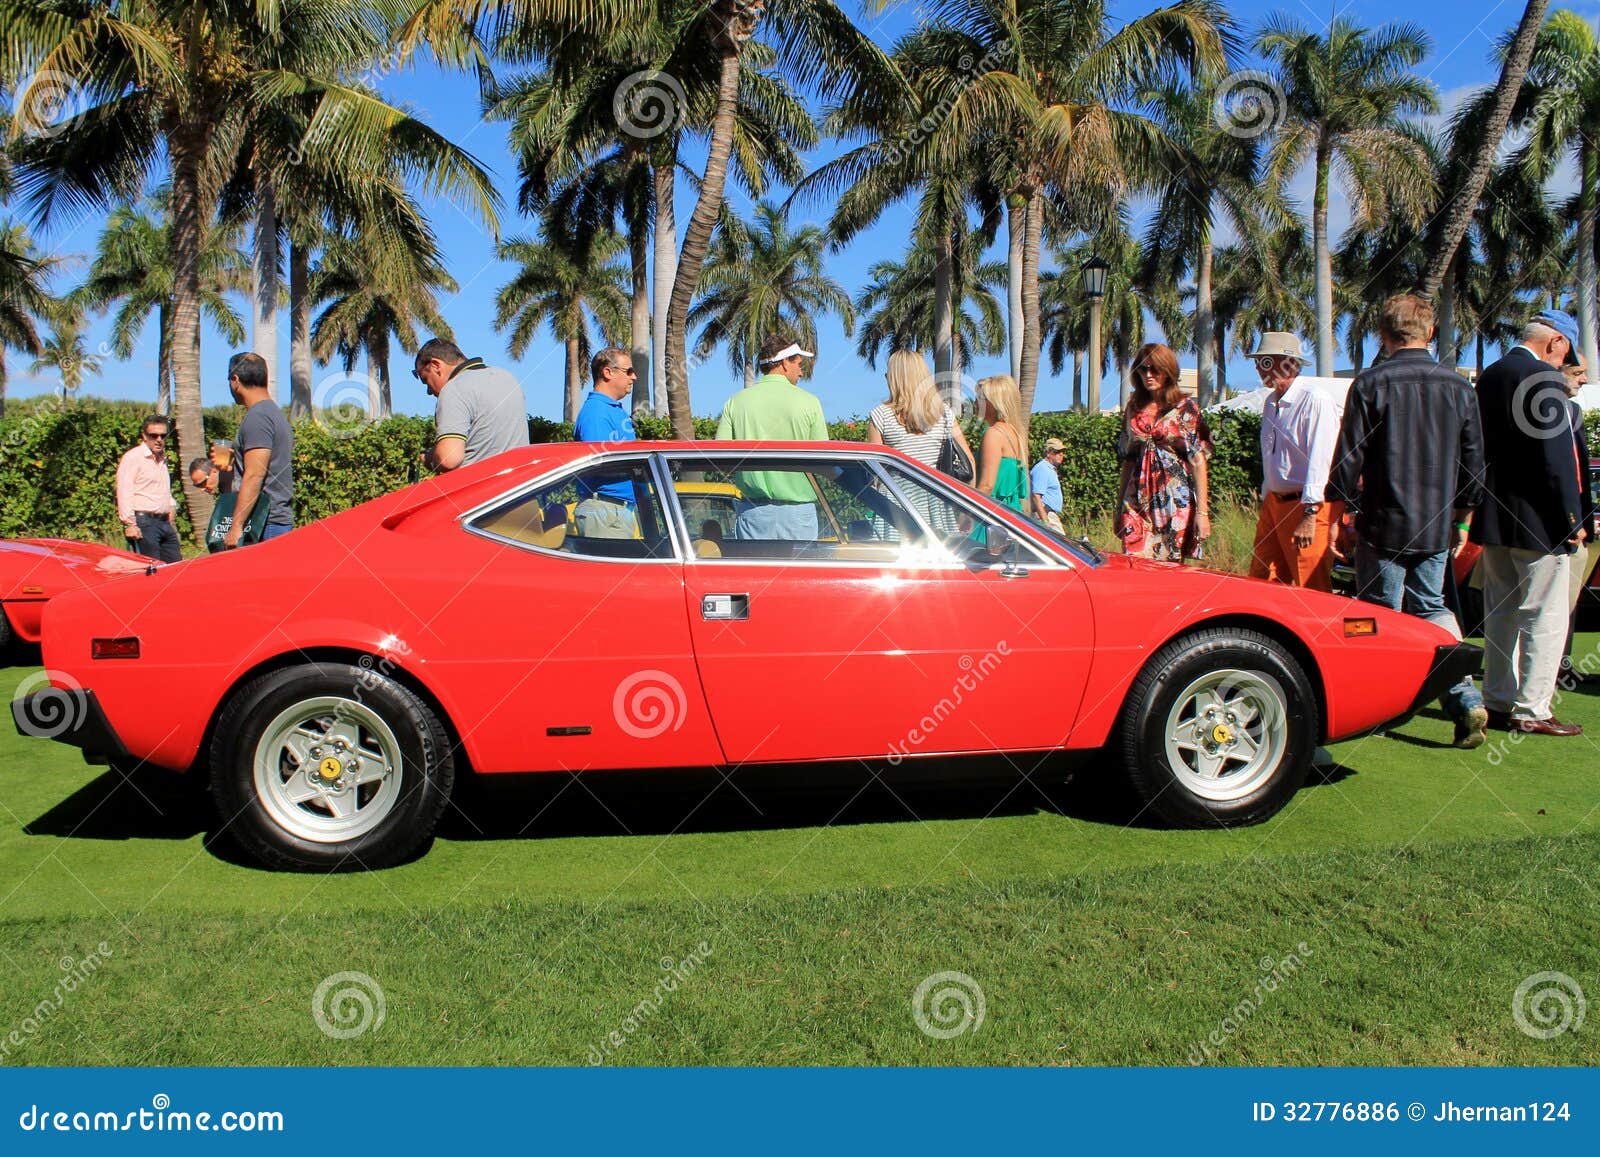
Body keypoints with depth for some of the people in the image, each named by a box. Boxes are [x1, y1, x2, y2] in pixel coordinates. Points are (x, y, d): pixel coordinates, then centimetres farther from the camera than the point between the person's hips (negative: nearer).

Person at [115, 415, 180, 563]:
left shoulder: (162, 458, 21)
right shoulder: (133, 457, -6)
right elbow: (124, 493, -13)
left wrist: (172, 506, 19)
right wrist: (129, 524, -18)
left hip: (164, 522, 8)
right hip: (143, 521, -8)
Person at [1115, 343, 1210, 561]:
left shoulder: (1186, 408, 0)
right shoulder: (1133, 409, 12)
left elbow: (1198, 461, -5)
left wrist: (1202, 511, -12)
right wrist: (1119, 509, 13)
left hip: (1175, 501, -3)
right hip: (1138, 501, 3)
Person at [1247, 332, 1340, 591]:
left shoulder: (1315, 400, -12)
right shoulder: (1271, 403, 15)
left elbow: (1321, 460, -19)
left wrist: (1309, 516, -22)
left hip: (1306, 506, -8)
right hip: (1273, 502, 8)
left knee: (1311, 589, -4)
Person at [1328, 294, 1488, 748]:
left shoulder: (1371, 383, -10)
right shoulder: (1459, 386, 3)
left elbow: (1348, 459, -10)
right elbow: (1475, 462, 9)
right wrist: (1461, 518, 19)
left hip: (1384, 524, -4)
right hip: (1437, 528, 4)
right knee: (1431, 608, 17)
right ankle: (1465, 697, 2)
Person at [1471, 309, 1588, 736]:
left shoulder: (1488, 377, 11)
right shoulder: (1544, 378, -14)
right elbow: (1557, 455, -18)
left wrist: (1482, 506, 18)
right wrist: (1572, 518, -13)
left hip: (1493, 518, 8)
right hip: (1538, 521, -8)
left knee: (1501, 614, 14)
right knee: (1546, 617, -1)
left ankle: (1498, 703, 20)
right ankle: (1530, 710, 1)